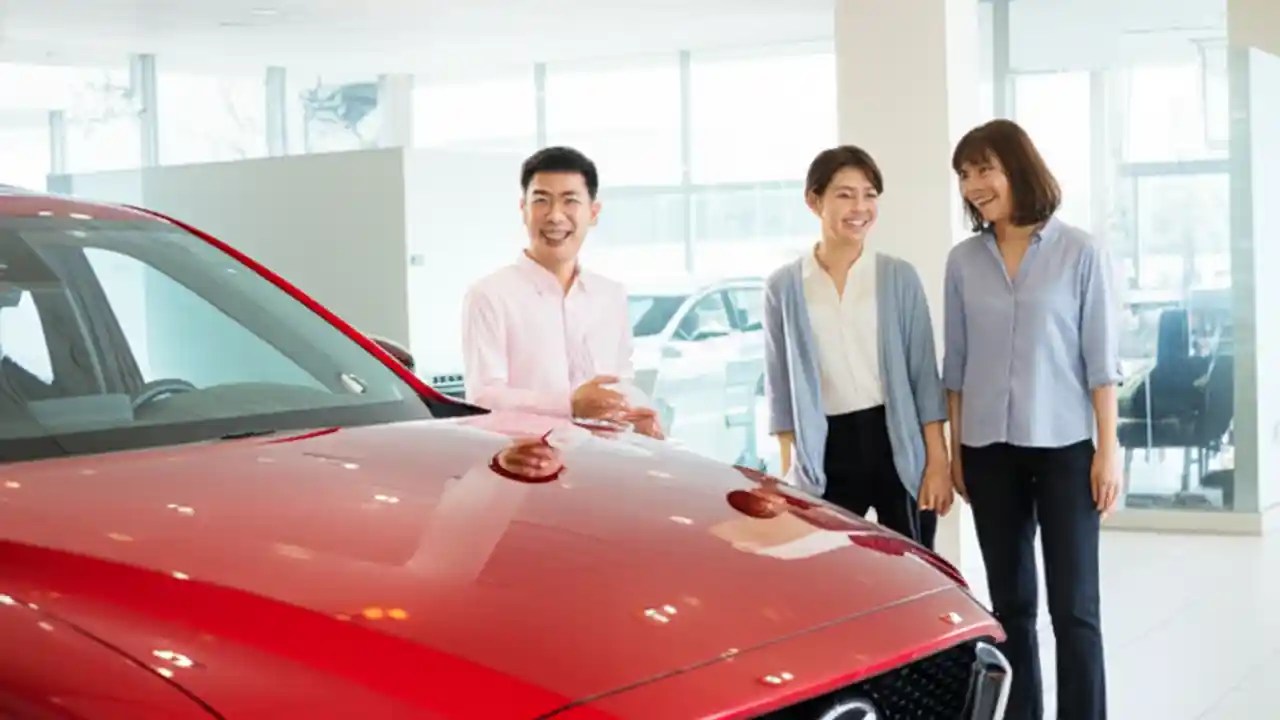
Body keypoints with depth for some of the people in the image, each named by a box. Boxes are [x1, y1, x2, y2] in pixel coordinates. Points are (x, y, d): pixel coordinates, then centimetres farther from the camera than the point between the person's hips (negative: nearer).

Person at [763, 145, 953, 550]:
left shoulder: (899, 277, 2)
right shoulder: (784, 286, 2)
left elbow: (924, 375, 2)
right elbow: (781, 385, 5)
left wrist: (937, 461, -3)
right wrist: (788, 472, 1)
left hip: (898, 444, 0)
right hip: (827, 452, 0)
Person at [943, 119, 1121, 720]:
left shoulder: (1079, 252, -4)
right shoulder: (963, 261, 4)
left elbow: (1100, 358, -4)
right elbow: (956, 363, 8)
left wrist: (1108, 449, -6)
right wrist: (954, 449, 7)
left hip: (1064, 445, -3)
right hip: (989, 449, 3)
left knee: (1073, 605, -1)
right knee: (1009, 603, 9)